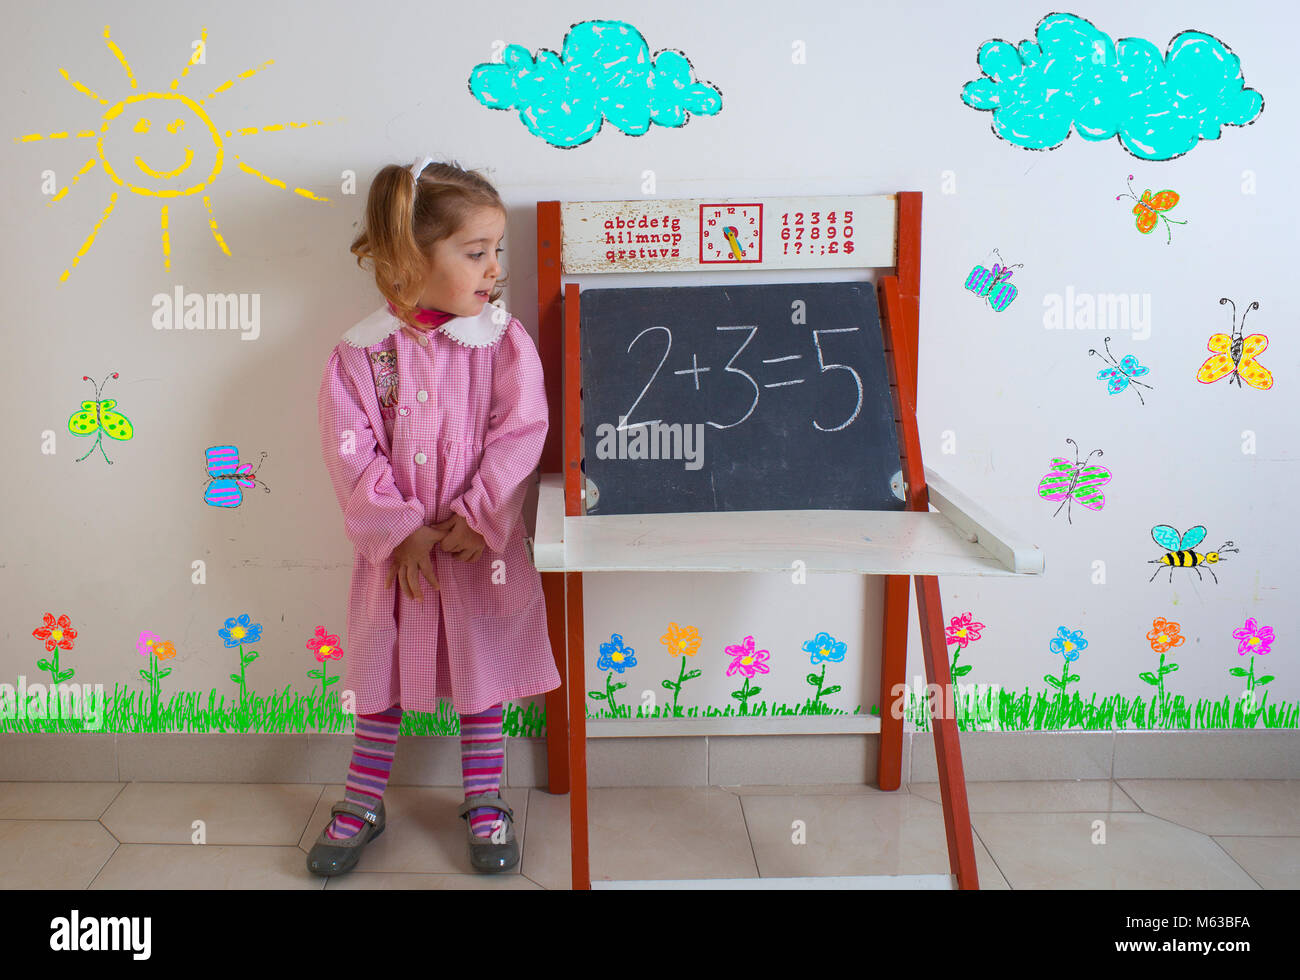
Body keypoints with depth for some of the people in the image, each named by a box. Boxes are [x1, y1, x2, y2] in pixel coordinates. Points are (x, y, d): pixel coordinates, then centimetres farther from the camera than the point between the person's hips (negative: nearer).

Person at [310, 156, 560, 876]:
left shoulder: (504, 340, -7)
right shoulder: (361, 350, -6)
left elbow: (520, 432, -11)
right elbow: (351, 451, -9)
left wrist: (475, 517, -16)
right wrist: (402, 531, -15)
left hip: (481, 546, 0)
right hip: (395, 549, 1)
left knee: (482, 672, 12)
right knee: (382, 676, 14)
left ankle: (484, 803, 31)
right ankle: (362, 805, 33)